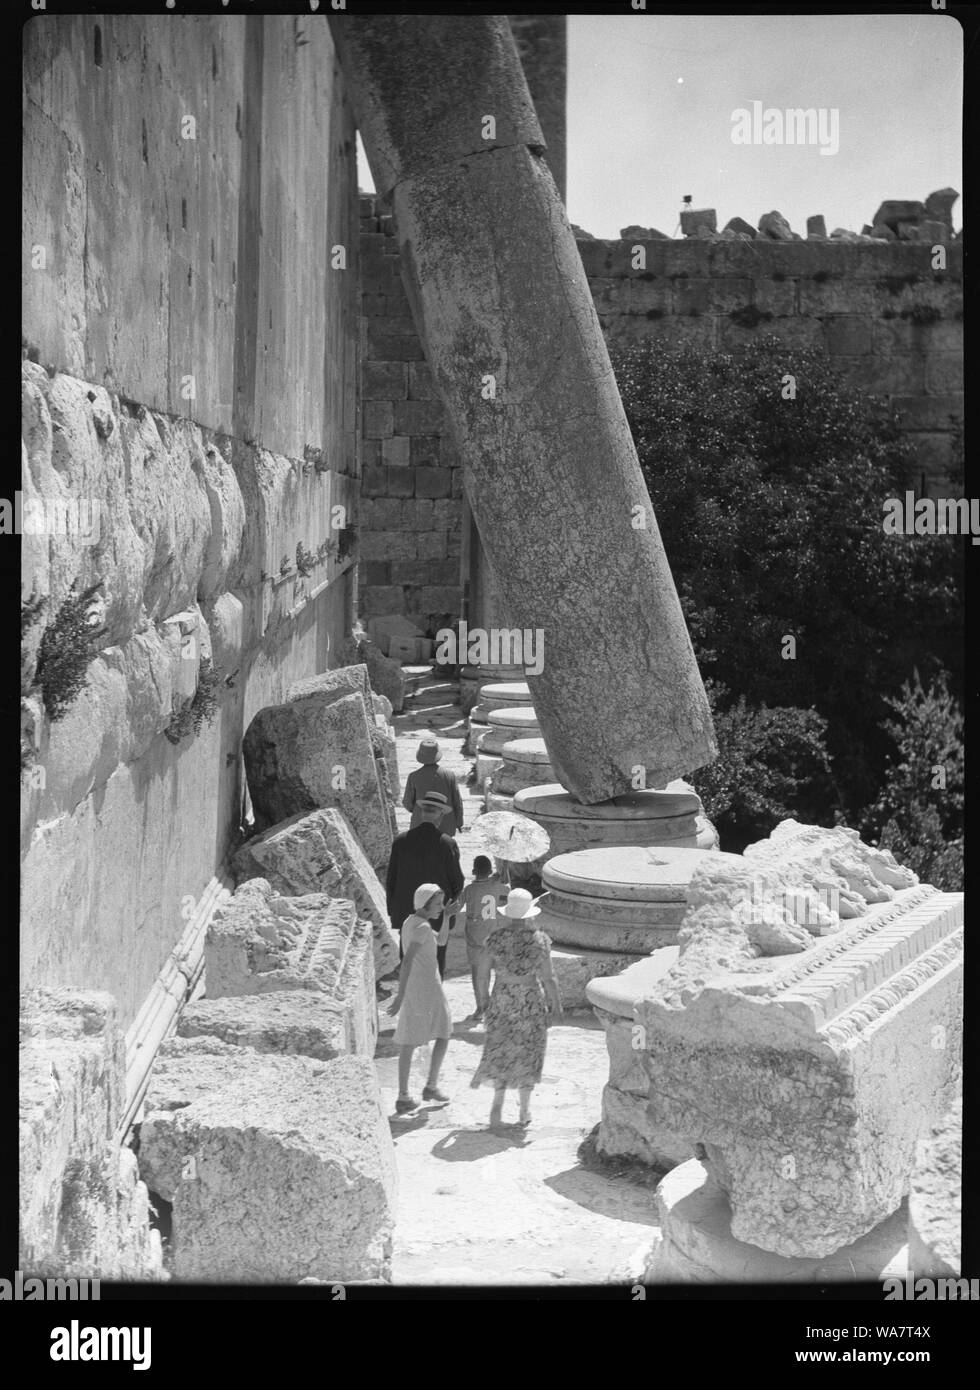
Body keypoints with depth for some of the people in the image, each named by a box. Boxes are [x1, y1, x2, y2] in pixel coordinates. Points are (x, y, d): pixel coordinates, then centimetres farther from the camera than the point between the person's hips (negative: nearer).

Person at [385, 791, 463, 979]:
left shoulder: (401, 841, -10)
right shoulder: (448, 844, -15)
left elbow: (390, 879, -4)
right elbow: (457, 881, -7)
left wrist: (392, 911, 8)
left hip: (407, 914, 1)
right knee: (436, 963, 15)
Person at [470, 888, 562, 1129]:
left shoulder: (496, 939, -9)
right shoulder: (540, 940, -12)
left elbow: (483, 974, -4)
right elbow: (547, 978, -10)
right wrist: (556, 1000, 5)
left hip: (501, 1003, 1)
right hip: (531, 1003, -1)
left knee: (500, 1051, 17)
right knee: (527, 1052, 15)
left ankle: (498, 1102, 6)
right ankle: (524, 1110, 21)